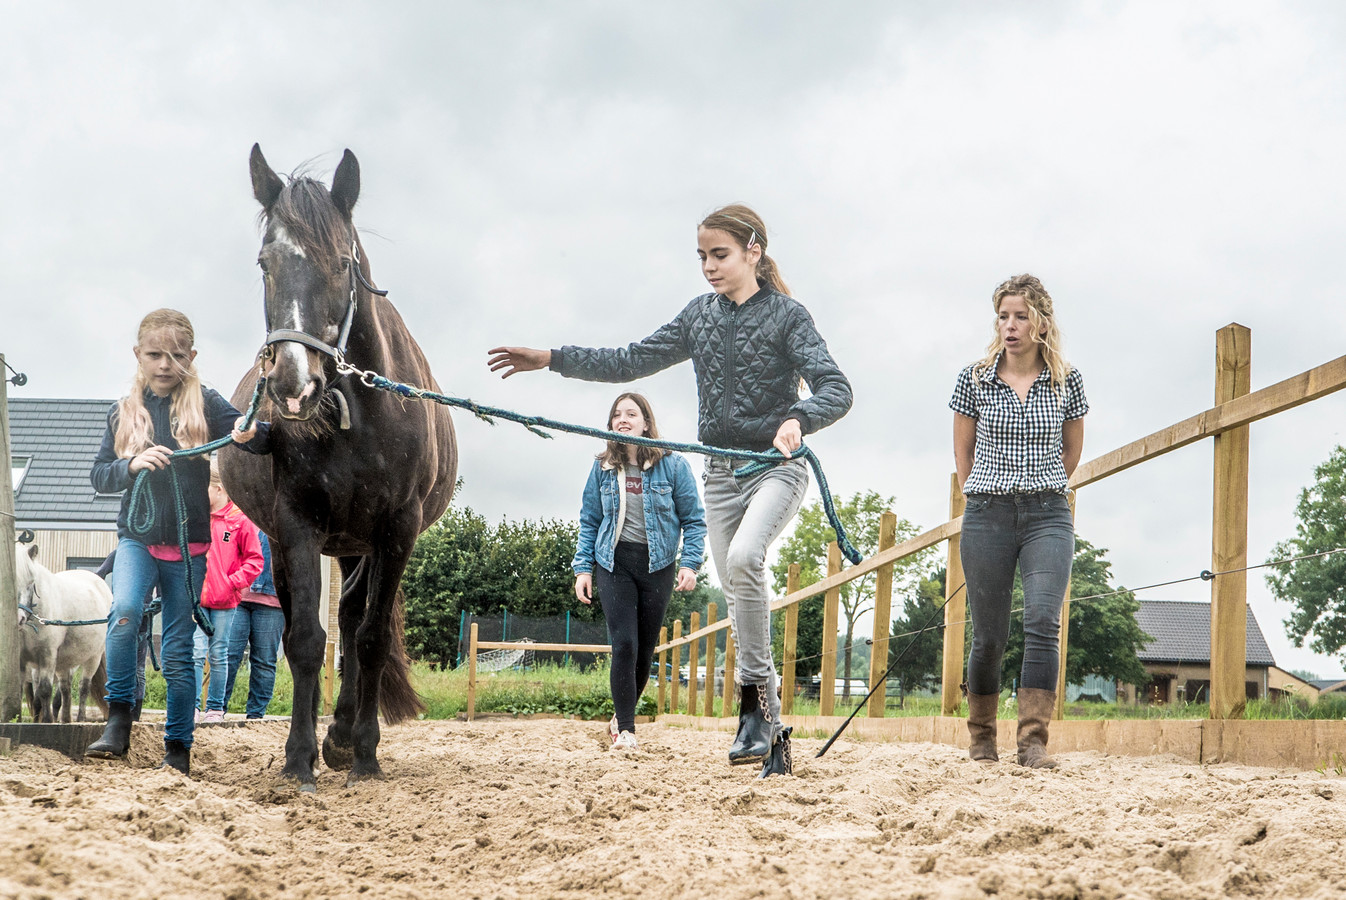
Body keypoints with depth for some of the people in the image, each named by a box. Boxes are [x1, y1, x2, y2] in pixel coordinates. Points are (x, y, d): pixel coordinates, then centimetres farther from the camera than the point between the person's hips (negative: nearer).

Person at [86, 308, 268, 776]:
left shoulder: (205, 404, -2)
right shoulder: (125, 411, 4)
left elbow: (264, 442, -10)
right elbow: (98, 474, 5)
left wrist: (251, 433, -33)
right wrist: (131, 465, -15)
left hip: (188, 545, -1)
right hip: (137, 538, 1)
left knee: (178, 650, 3)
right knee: (125, 610, -26)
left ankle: (178, 747, 15)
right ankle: (118, 721, -14)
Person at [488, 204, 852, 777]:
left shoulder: (786, 315, -8)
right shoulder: (701, 316, 10)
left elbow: (835, 389, -18)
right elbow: (633, 362, 13)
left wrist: (797, 419, -39)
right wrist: (551, 360, 6)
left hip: (777, 467, -6)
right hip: (720, 472, 6)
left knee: (742, 557, -32)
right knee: (737, 595, 3)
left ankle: (755, 693, -21)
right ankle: (771, 735, 9)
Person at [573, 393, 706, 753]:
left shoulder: (672, 465, -3)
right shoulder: (602, 468, 4)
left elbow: (694, 520, 0)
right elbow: (589, 520, 10)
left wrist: (689, 564, -10)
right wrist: (583, 568, 4)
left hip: (657, 565, 0)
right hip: (614, 564, 0)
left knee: (645, 648, 6)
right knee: (624, 644, -11)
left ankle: (623, 714, 27)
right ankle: (625, 729, -7)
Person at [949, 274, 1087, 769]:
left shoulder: (1066, 380, 3)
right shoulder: (975, 379, 2)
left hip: (1048, 515, 0)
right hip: (987, 515, 0)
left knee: (1043, 621, -19)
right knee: (989, 635, 3)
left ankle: (1034, 740, -21)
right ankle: (981, 735, 22)